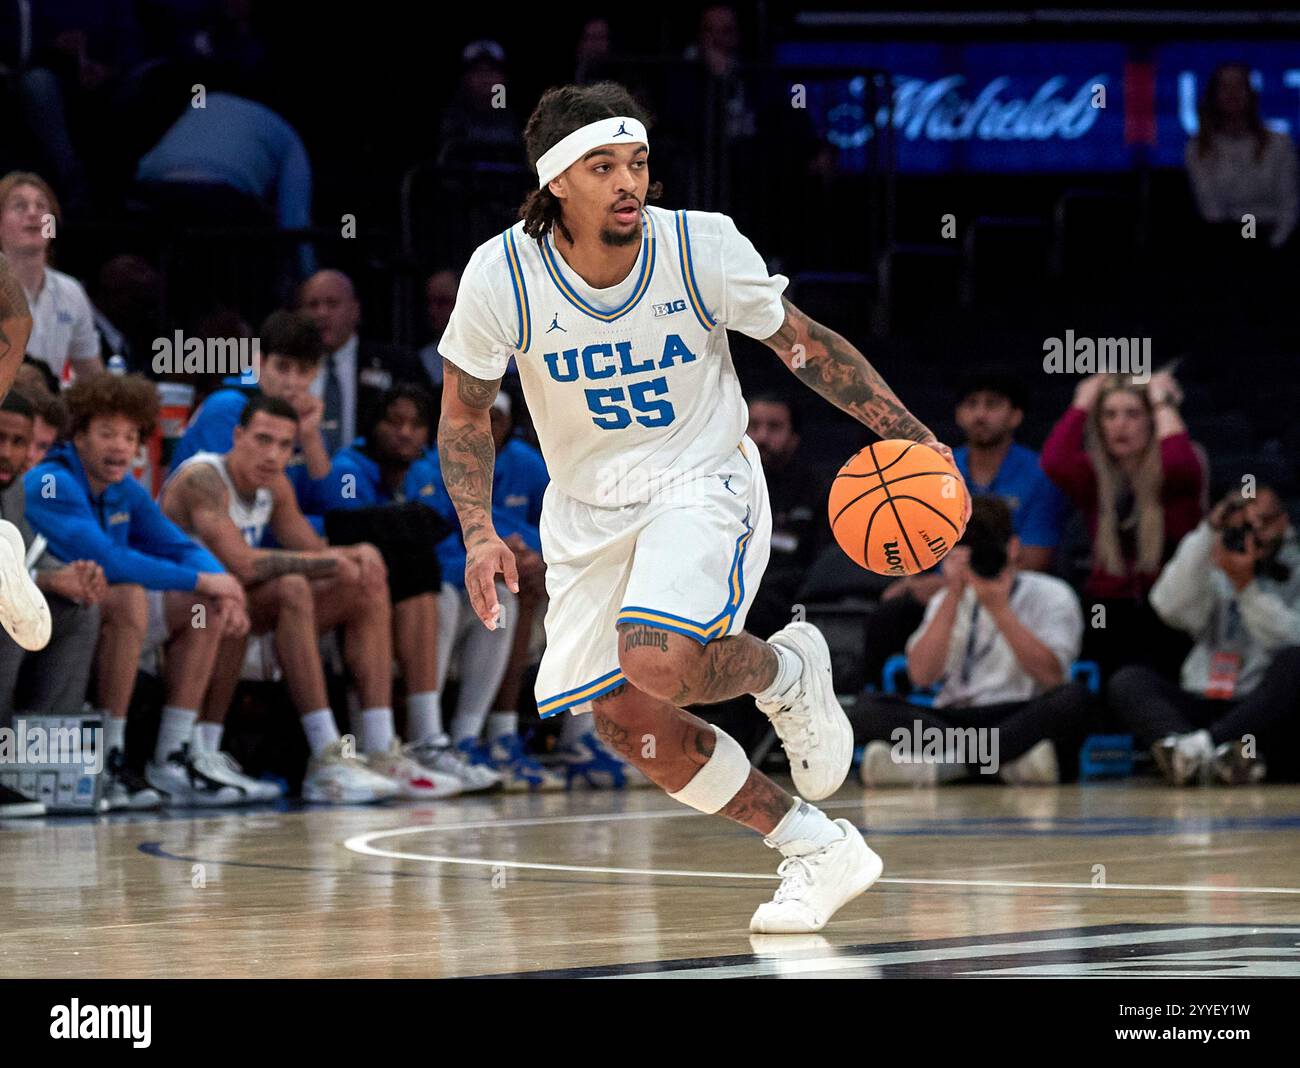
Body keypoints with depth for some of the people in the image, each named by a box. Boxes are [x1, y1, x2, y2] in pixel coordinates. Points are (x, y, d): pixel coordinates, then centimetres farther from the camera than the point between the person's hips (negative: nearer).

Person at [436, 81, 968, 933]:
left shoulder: (703, 248, -18)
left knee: (658, 659, -29)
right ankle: (821, 850, 11)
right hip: (588, 504, 3)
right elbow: (465, 414, -3)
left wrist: (908, 436, -11)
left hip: (703, 481, -3)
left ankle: (787, 670, 6)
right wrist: (480, 533, -16)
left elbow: (804, 344, -4)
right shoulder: (502, 275, -17)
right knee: (623, 718, -2)